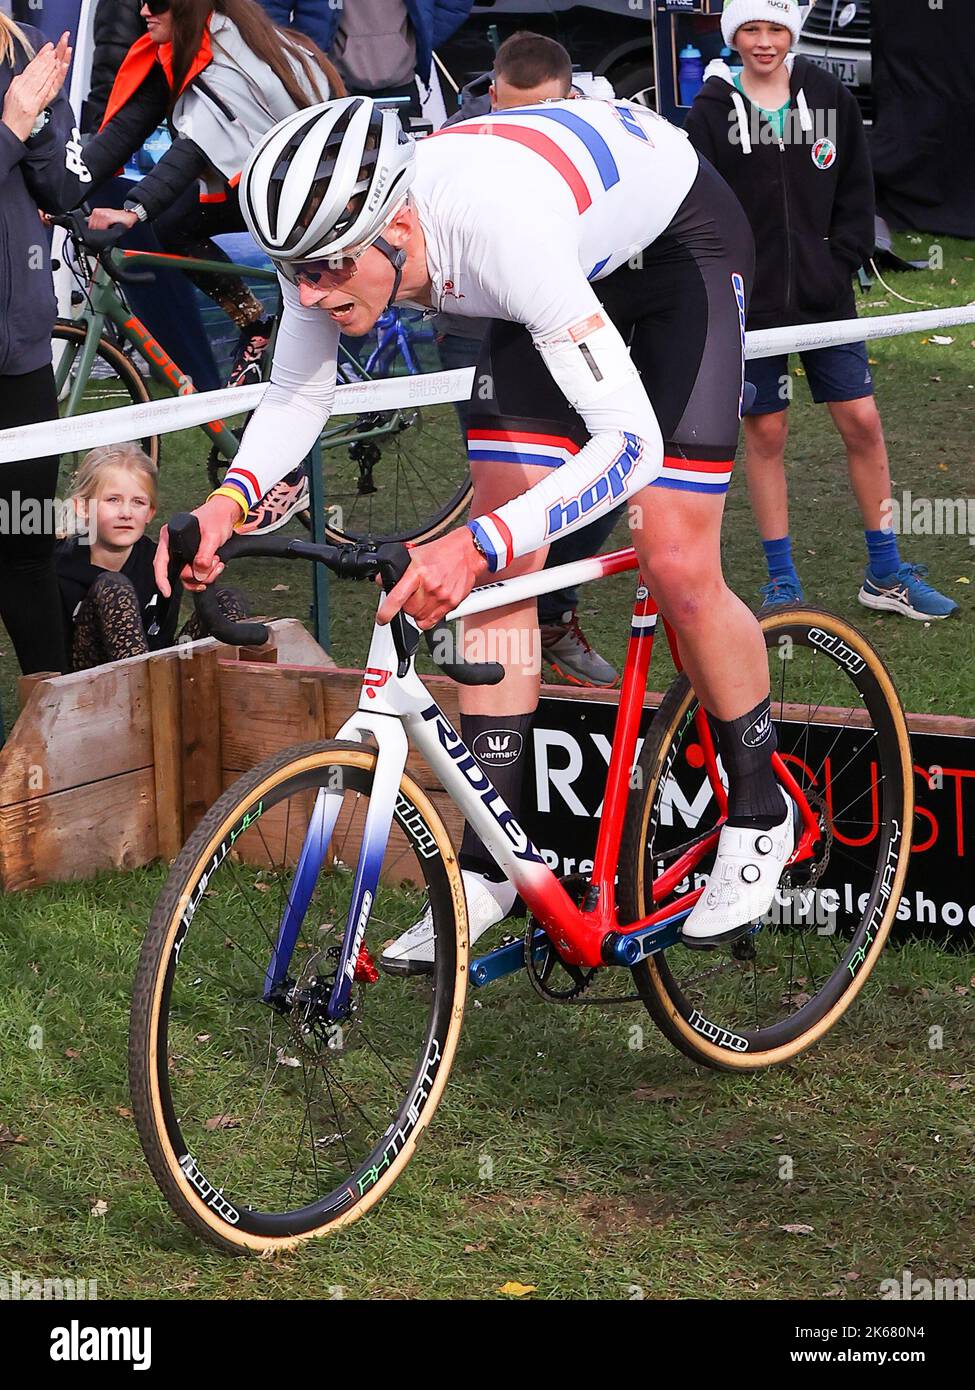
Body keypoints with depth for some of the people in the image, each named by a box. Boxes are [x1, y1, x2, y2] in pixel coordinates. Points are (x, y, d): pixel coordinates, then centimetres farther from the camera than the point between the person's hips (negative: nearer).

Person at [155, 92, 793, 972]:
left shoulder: (498, 228, -45)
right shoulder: (336, 236, -26)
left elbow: (632, 444, -46)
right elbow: (296, 394, -8)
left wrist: (478, 544, -57)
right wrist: (230, 499, -29)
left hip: (681, 245, -6)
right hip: (581, 264, 6)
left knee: (676, 566, -12)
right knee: (502, 566, -4)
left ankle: (760, 817, 12)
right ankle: (487, 869, 3)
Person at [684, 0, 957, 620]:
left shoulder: (832, 99, 2)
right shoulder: (713, 113, -3)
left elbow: (855, 196, 7)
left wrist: (840, 268, -2)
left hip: (823, 296, 2)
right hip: (750, 303, -2)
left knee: (862, 422, 1)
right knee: (766, 433, 4)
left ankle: (885, 574, 13)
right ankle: (783, 581, 14)